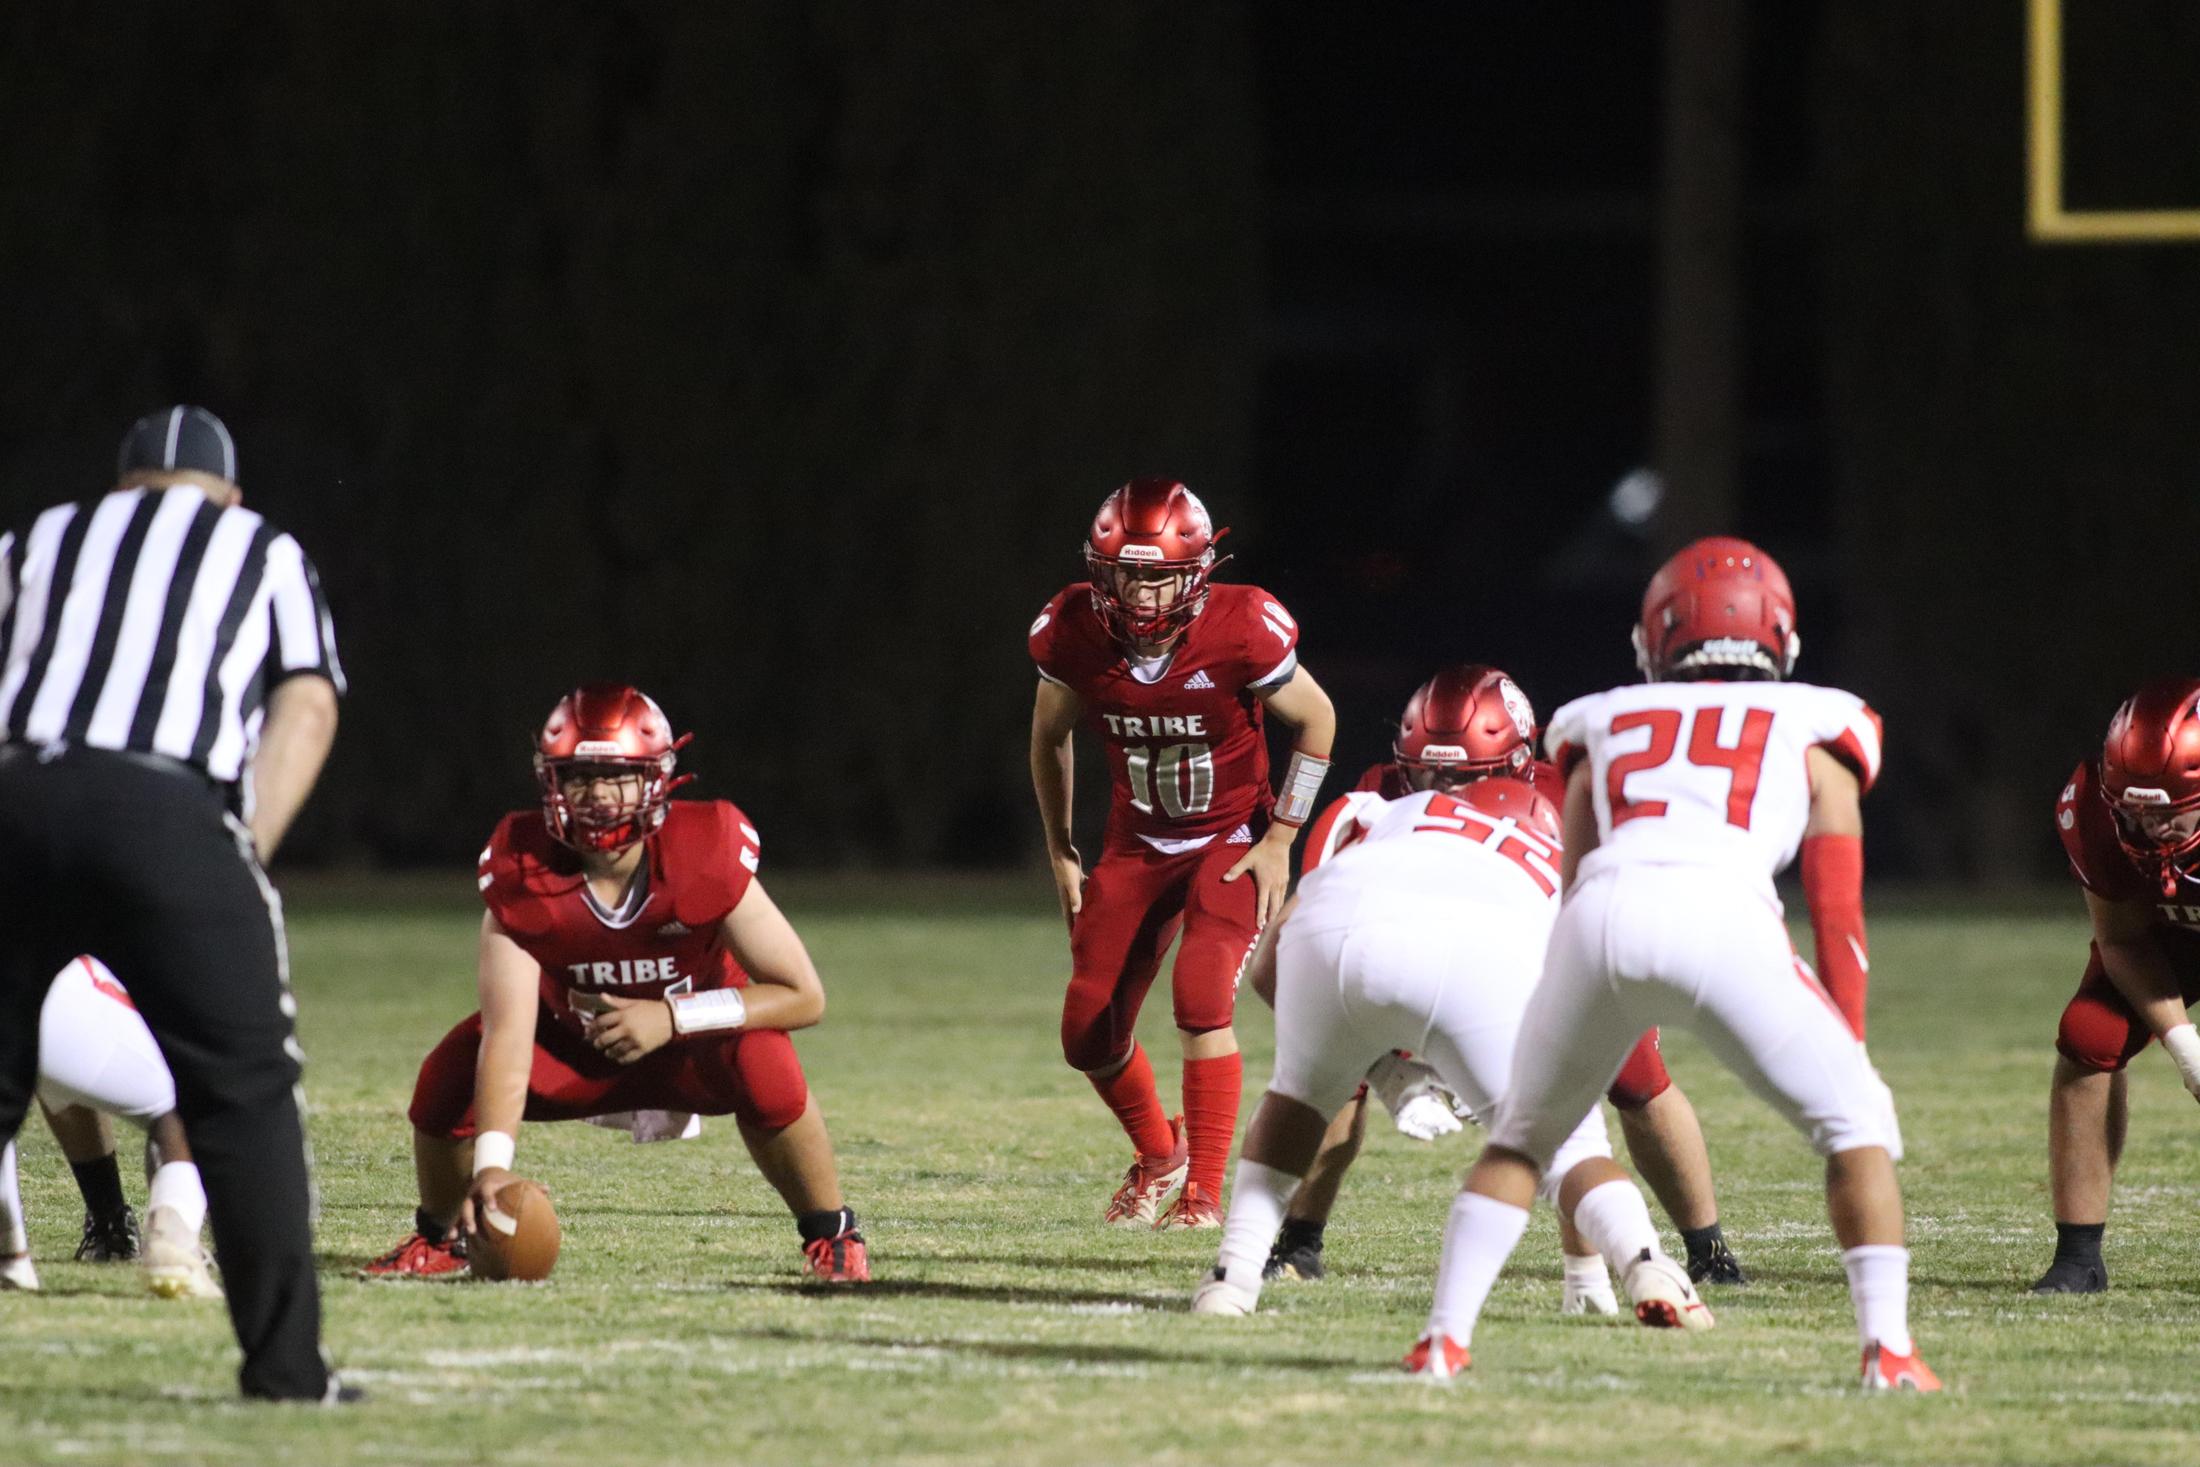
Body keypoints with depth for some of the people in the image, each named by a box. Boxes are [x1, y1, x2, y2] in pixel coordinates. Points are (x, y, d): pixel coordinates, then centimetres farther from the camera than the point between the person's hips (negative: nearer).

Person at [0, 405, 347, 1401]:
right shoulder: (265, 554, 23)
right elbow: (306, 708, 9)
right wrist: (245, 854, 0)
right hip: (170, 816, -2)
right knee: (244, 1092, 4)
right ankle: (284, 1362, 1)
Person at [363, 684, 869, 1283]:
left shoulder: (707, 857, -31)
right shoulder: (523, 874, -29)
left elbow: (804, 997, -24)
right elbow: (508, 1033, -36)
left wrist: (671, 1016, -34)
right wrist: (491, 1165, -49)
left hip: (690, 1037, -2)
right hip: (574, 1044, 2)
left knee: (764, 1065, -34)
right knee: (451, 1075, -22)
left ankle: (832, 1236, -9)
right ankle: (440, 1237, 9)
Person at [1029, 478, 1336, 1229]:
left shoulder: (1240, 634, -26)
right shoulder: (1076, 636, -16)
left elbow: (1316, 720, -8)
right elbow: (1049, 738, 5)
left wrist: (1280, 840, -9)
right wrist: (1060, 853, 8)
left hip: (1231, 841, -4)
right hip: (1139, 844, 4)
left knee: (1201, 998, -26)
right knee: (1090, 1035, 1)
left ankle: (1203, 1195, -15)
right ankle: (1157, 1152, 32)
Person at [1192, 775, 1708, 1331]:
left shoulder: (1388, 813, 40)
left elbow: (1270, 957, 32)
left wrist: (1381, 1062, 43)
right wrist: (1585, 1270, 48)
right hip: (1478, 952, -1)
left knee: (1298, 1096, 32)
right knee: (1566, 1145, 15)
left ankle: (1233, 1277, 24)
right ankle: (1648, 1268, -11)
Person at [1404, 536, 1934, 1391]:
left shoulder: (1605, 725, 34)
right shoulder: (1812, 733, 27)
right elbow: (1836, 911, 22)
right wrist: (1850, 1049, 27)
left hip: (1605, 908, 2)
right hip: (1723, 913, -2)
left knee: (1525, 1132, 23)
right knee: (1853, 1122, 13)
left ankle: (1444, 1338, 12)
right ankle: (1887, 1348, 0)